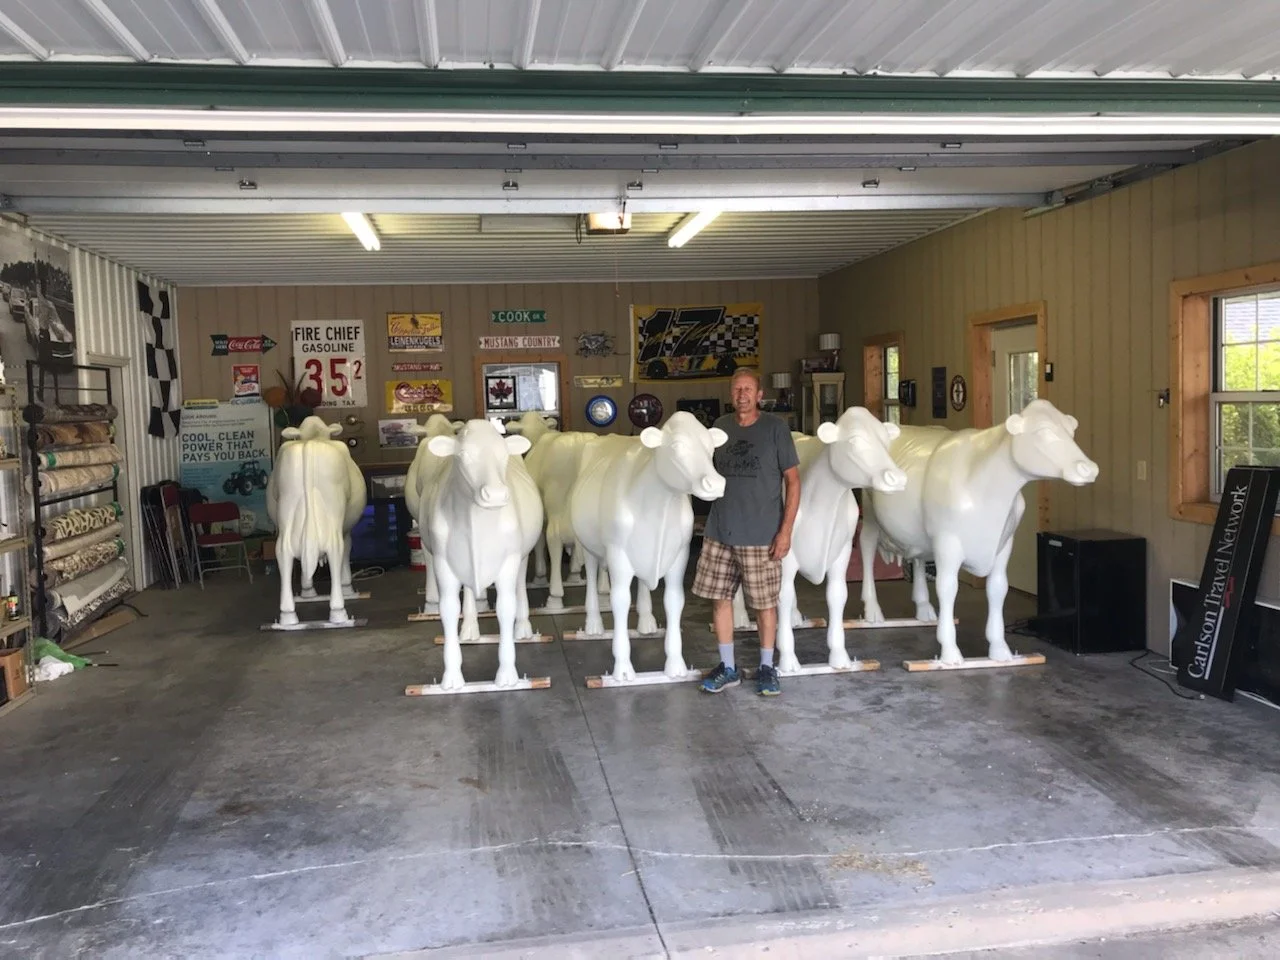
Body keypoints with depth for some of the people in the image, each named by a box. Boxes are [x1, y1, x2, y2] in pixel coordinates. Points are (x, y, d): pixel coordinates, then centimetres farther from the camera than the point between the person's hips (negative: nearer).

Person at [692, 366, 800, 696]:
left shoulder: (775, 427, -5)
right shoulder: (720, 426, 7)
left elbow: (793, 480, -5)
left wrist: (786, 529, -11)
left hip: (761, 535, -4)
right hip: (719, 532, 4)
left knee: (764, 603, 5)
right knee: (720, 598, 8)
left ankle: (767, 667, 22)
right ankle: (727, 667, 22)